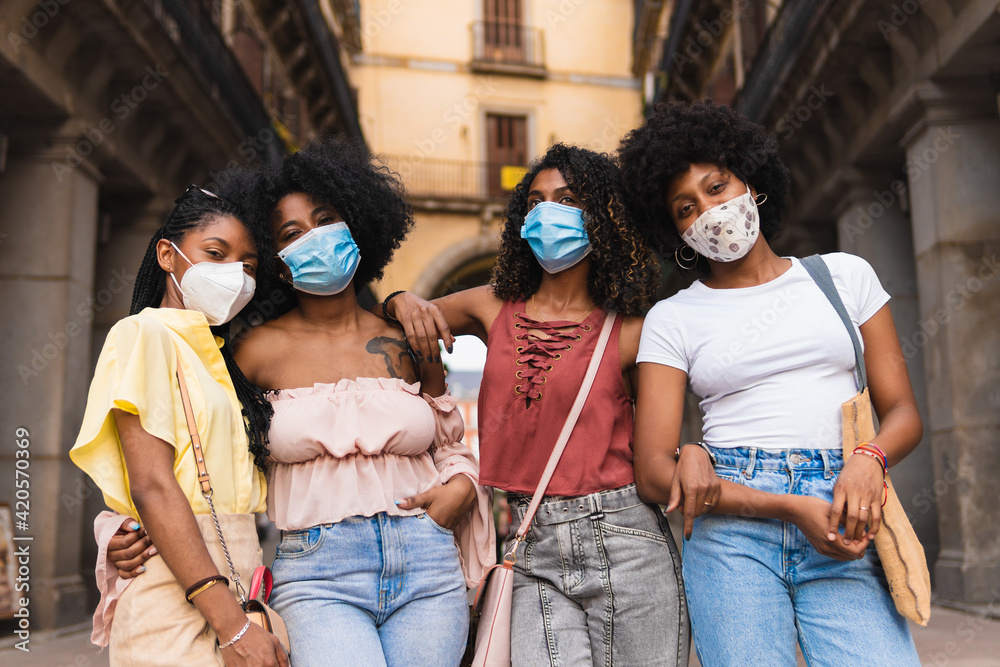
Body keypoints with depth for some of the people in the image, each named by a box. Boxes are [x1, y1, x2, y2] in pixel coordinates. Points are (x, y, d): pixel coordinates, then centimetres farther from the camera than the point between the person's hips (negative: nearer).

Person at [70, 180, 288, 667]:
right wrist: (232, 626, -20)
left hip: (241, 589, 7)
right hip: (178, 603, -7)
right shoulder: (144, 334, -4)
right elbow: (153, 488, -14)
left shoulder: (220, 357, 20)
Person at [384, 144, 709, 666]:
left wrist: (693, 454, -15)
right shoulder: (495, 309, 10)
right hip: (531, 551, 2)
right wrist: (405, 302, 1)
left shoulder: (629, 331, 2)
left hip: (623, 543, -1)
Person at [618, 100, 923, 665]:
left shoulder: (845, 276, 13)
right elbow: (655, 474, -1)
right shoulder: (672, 319, 7)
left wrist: (869, 460, -11)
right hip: (731, 522, 0)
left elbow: (903, 412, 12)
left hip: (842, 531, 1)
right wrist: (790, 508, -11)